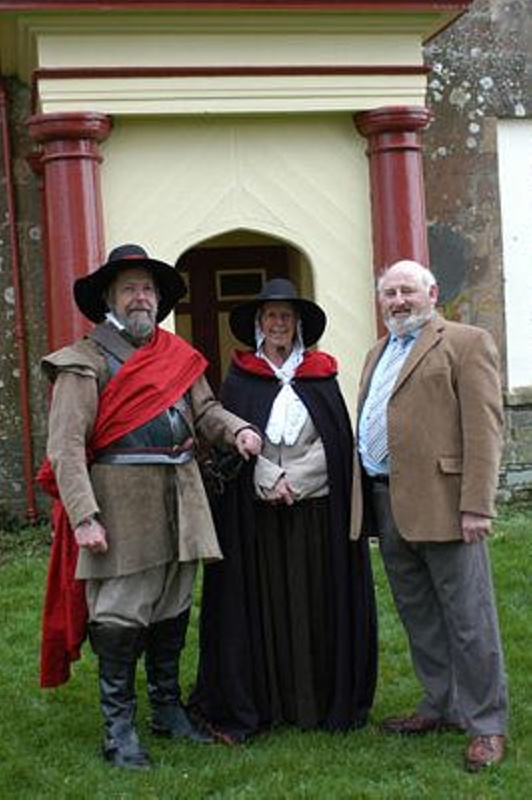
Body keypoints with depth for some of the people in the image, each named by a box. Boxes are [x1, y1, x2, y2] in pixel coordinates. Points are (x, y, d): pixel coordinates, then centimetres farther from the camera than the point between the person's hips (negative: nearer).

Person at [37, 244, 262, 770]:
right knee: (120, 616, -3)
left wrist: (236, 430, -5)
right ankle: (118, 730, 9)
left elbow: (205, 410, 18)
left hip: (180, 503, 6)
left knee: (172, 611, 14)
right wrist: (84, 517, -20)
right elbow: (65, 446, -12)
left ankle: (168, 712, 29)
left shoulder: (178, 355, 14)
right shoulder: (85, 362, -5)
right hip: (121, 503, -6)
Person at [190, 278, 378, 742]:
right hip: (256, 512, -1)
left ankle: (321, 701, 12)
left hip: (316, 510, 1)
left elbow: (334, 443, 2)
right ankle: (257, 706, 7)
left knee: (317, 606, 2)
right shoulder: (240, 380, 7)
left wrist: (291, 482, -9)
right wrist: (270, 479, -12)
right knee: (261, 606, 0)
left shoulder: (321, 376, 9)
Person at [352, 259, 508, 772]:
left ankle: (486, 724, 9)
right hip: (385, 503, 8)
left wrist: (475, 505, -18)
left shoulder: (466, 343, -3)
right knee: (418, 616, 15)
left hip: (441, 502, -8)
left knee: (467, 618, -1)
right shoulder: (377, 354, 21)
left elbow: (483, 428, -11)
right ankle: (441, 707, 28)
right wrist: (364, 496, 12)